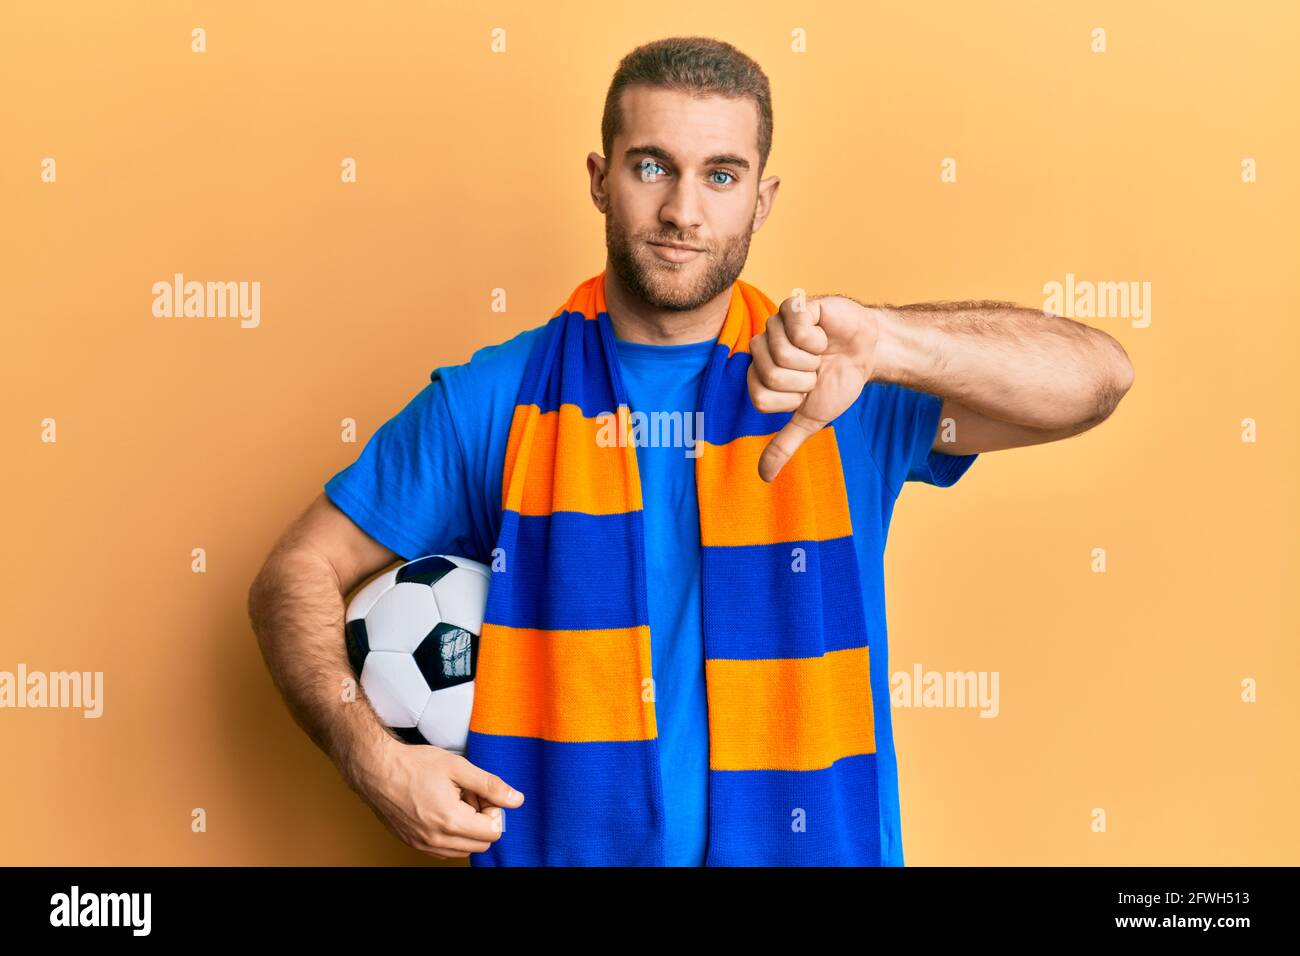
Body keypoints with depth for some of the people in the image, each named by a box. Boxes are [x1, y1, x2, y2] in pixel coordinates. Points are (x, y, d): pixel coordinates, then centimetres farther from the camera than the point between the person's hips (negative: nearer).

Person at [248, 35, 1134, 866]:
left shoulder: (840, 391, -2)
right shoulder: (492, 401, -1)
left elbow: (1097, 377, -14)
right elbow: (300, 572, 5)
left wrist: (880, 339, -30)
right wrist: (372, 755, -11)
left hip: (807, 843, 1)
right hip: (553, 840, -1)